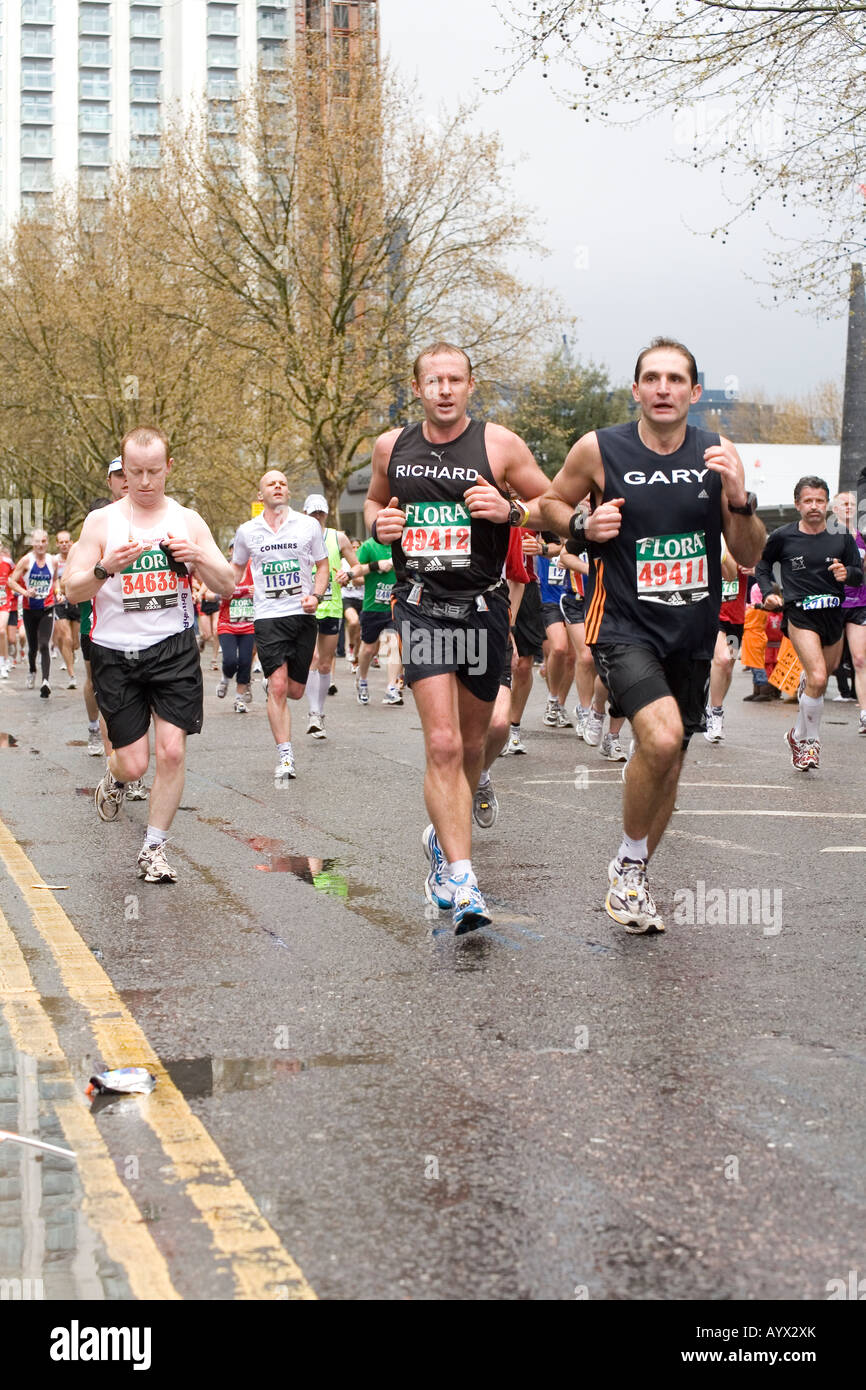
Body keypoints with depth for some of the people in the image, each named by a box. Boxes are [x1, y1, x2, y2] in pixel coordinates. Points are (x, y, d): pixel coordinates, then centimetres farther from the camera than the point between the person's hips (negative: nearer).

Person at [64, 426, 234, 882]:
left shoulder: (187, 520, 5)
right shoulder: (101, 521, 1)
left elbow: (227, 585, 5)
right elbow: (72, 591, -3)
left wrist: (198, 557, -15)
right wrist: (105, 568, -22)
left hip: (173, 648, 1)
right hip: (115, 652, -1)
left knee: (172, 751, -9)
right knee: (134, 763, -1)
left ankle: (153, 849, 7)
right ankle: (114, 777, 38)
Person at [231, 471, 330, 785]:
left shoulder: (308, 525, 4)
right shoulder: (247, 531, 7)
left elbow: (322, 565, 11)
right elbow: (237, 568, 22)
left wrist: (316, 596, -6)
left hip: (302, 614, 1)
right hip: (267, 615, -1)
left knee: (295, 691, 6)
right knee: (278, 687, -14)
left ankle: (272, 681, 44)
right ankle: (285, 758, -10)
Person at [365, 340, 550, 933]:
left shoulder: (499, 445, -4)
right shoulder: (392, 446, 5)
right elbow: (374, 500, 24)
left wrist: (510, 510, -17)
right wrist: (378, 524, 1)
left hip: (483, 606, 0)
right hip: (422, 608, 0)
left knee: (472, 743, 14)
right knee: (442, 743, -14)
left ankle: (445, 834, 43)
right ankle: (462, 881, -14)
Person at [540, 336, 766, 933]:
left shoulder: (717, 454, -1)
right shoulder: (599, 449, -8)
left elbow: (750, 557, 2)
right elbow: (551, 502, 10)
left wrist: (739, 498, -17)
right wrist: (583, 524, -11)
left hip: (693, 633, 4)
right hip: (625, 627, -4)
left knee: (668, 760, 13)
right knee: (661, 738, -26)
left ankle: (633, 881, 35)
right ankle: (628, 861, -2)